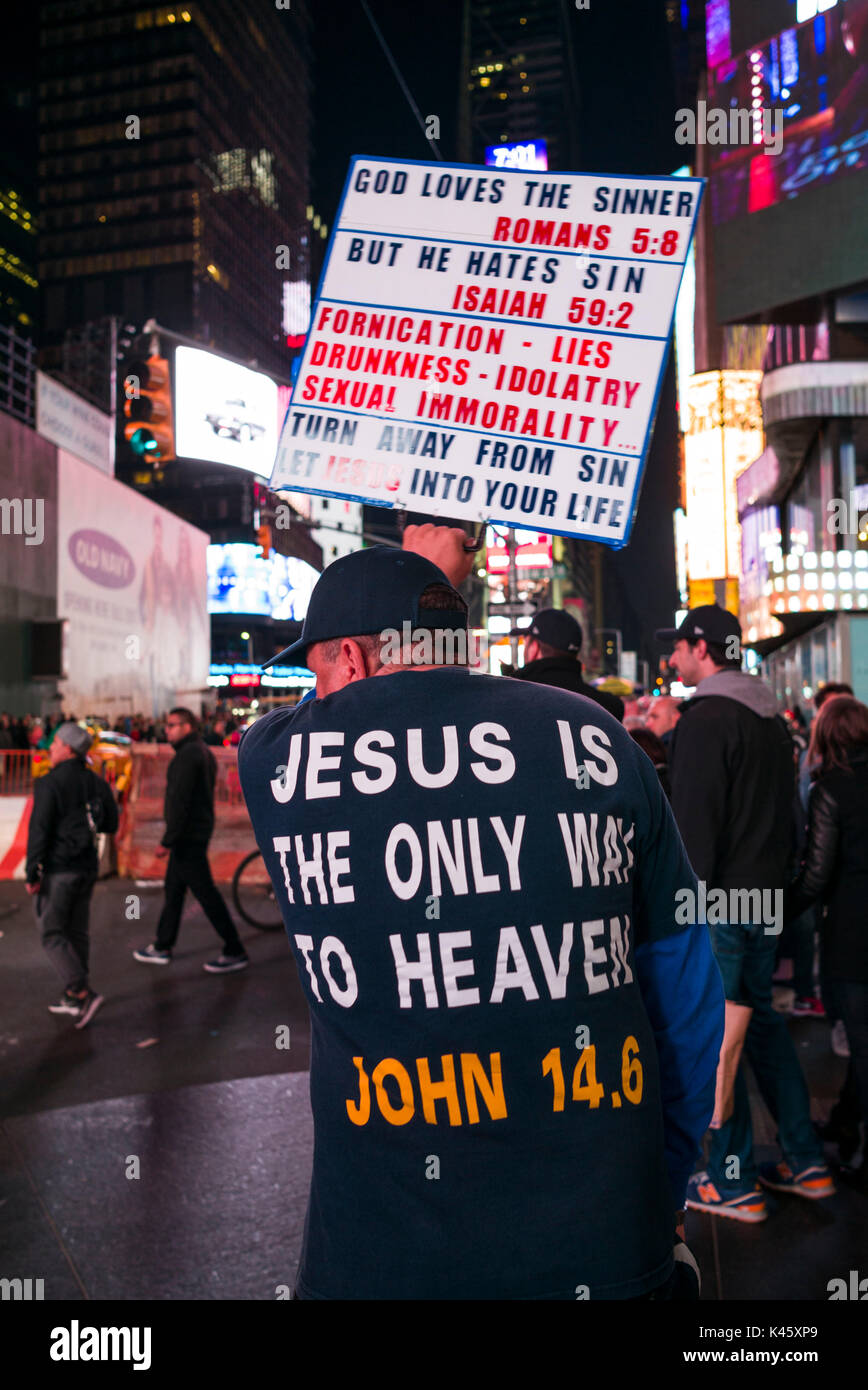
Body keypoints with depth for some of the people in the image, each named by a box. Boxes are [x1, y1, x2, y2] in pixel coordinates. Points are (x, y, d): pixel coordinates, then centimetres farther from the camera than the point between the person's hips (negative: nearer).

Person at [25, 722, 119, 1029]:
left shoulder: (50, 783, -13)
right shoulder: (96, 783, 6)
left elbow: (38, 830, -16)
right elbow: (111, 825, 12)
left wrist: (31, 873, -12)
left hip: (58, 870, -7)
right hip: (87, 868, 7)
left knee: (52, 934, 0)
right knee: (78, 932, 14)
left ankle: (83, 993, -11)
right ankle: (73, 998, 21)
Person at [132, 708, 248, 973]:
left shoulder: (187, 755, -18)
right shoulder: (204, 752, 14)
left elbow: (179, 800, -23)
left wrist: (167, 840, -22)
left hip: (188, 836, -10)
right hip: (196, 832, 10)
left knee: (206, 893, -5)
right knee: (173, 889, 17)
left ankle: (235, 952, 0)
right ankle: (162, 947, 27)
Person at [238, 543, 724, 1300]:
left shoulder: (276, 753, -6)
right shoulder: (598, 738, -2)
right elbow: (688, 988, 3)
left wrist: (421, 562, 27)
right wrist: (663, 1191, 16)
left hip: (389, 1257, -1)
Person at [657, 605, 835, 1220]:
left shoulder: (707, 719, -14)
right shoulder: (771, 718, 15)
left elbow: (695, 823, -19)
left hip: (720, 900, -9)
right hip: (767, 900, 9)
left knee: (715, 1035, 0)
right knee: (761, 1019, 18)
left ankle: (734, 1181, 9)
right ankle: (806, 1162, 25)